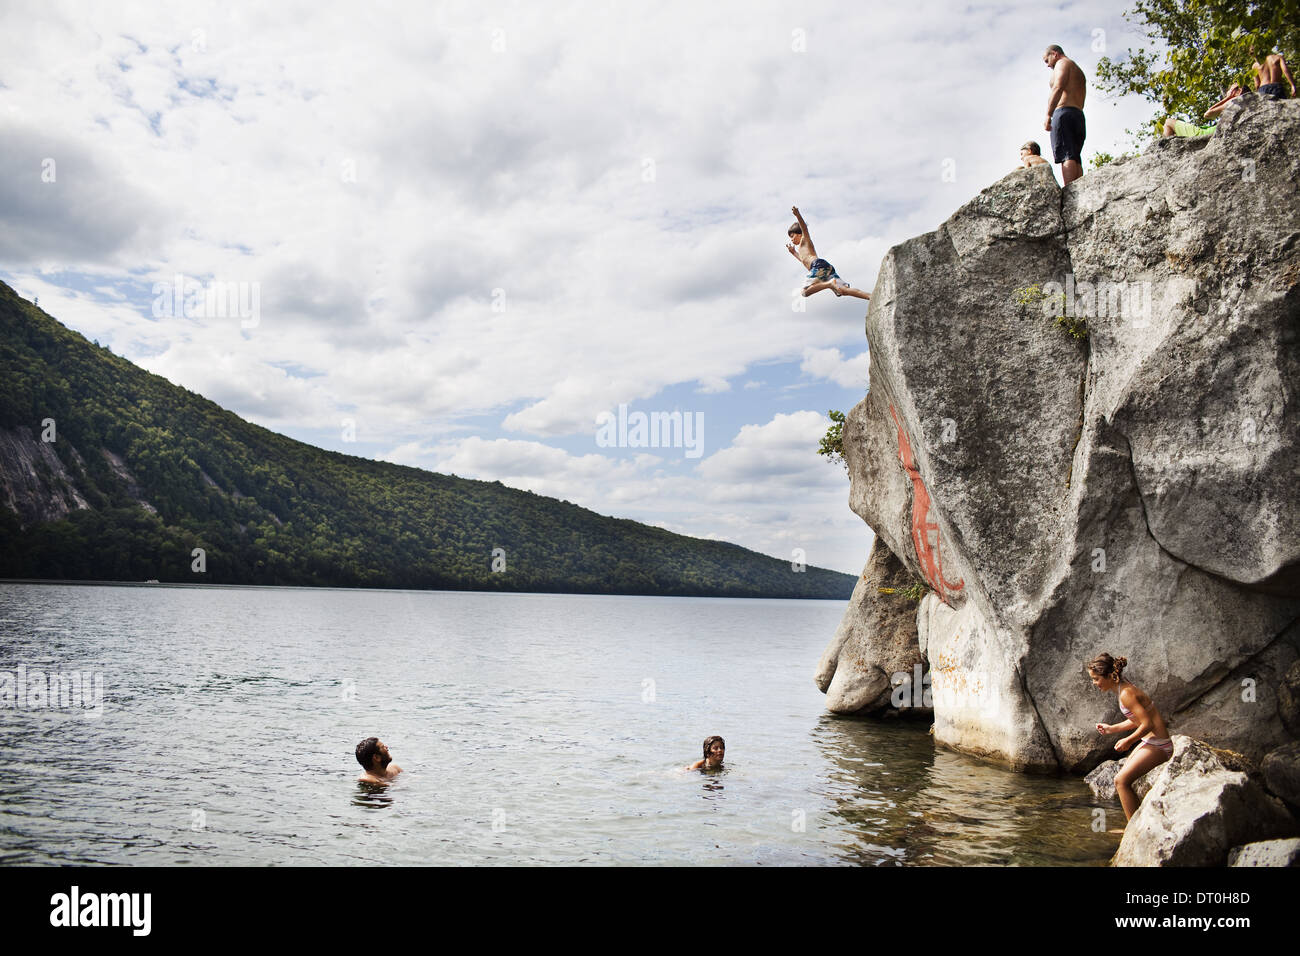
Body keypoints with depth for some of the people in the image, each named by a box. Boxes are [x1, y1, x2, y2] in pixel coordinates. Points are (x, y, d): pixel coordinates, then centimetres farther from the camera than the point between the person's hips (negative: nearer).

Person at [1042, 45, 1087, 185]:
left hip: (1064, 112, -9)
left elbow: (1058, 87, -13)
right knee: (1075, 158, 1)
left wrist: (1048, 115, -20)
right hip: (1079, 116, 9)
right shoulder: (1079, 71, 33)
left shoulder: (1063, 63, 6)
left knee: (1066, 156, -20)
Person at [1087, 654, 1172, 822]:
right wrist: (1112, 729, 12)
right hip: (1149, 742, 10)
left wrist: (1128, 741, -12)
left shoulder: (1126, 694, -22)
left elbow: (1147, 724, -24)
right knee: (1121, 779, 15)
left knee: (1121, 781, -11)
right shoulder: (1124, 688, 8)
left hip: (1158, 745, -10)